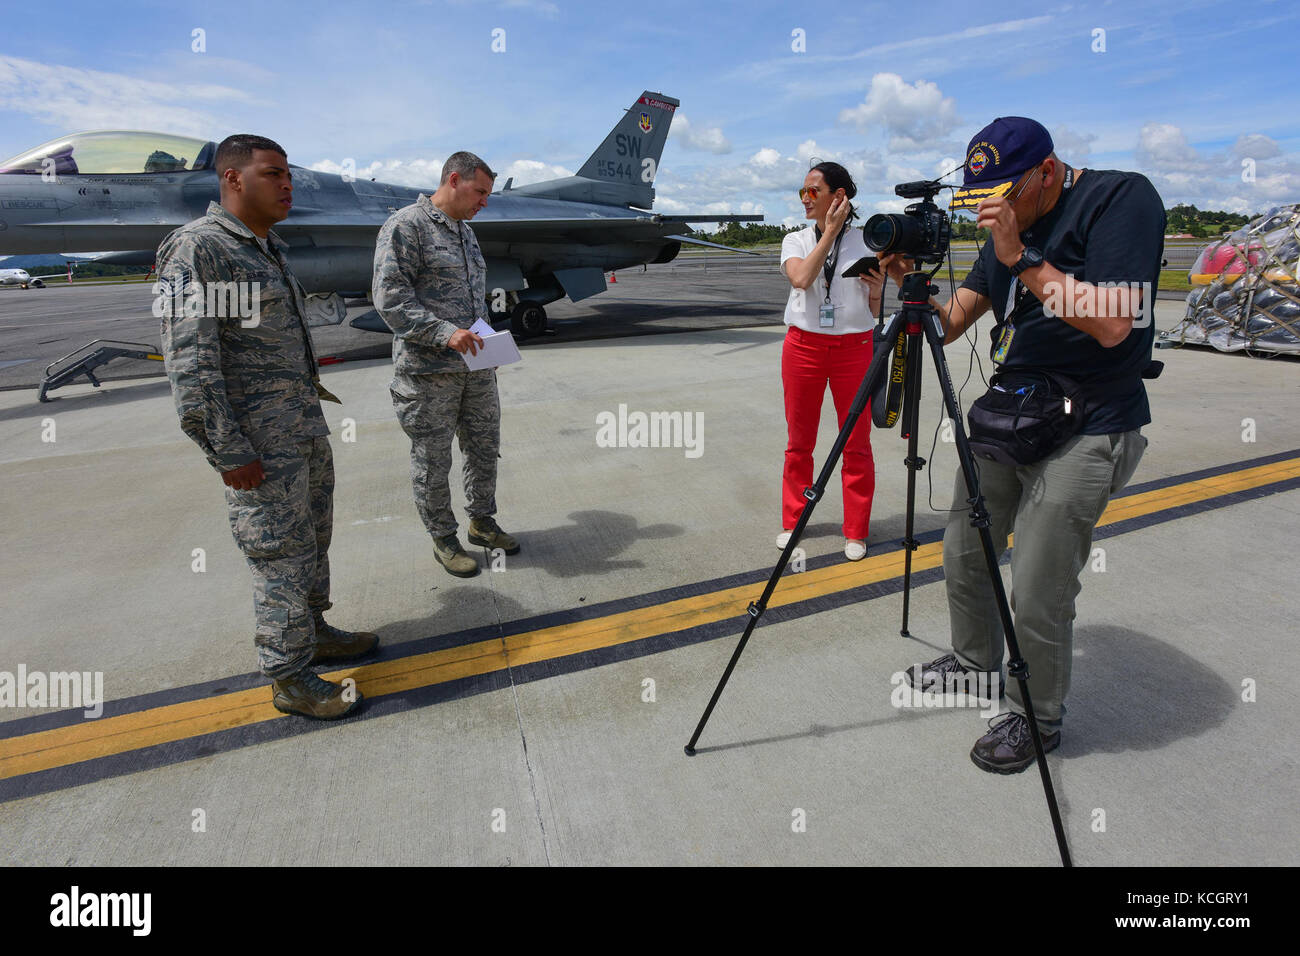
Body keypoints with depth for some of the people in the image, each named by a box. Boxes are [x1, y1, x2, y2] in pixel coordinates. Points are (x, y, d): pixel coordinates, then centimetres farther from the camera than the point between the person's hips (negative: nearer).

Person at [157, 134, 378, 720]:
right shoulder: (196, 248, -13)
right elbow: (189, 363, -19)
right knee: (281, 556, -1)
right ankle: (290, 679, 12)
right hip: (258, 443, -9)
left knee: (312, 539, 17)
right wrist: (230, 452, -21)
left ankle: (312, 632, 35)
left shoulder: (268, 249, 14)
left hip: (306, 429, 9)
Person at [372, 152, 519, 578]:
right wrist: (445, 333, -25)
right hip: (428, 371, -8)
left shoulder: (465, 231, 17)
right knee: (432, 459, 4)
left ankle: (482, 522, 32)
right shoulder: (405, 225, -9)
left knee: (485, 448, 15)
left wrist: (487, 342, 14)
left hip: (476, 367, 8)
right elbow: (390, 296, -16)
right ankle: (443, 539, 18)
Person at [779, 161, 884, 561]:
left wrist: (876, 291, -13)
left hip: (853, 347, -1)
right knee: (799, 442, 8)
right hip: (803, 345, 1)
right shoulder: (795, 240, 7)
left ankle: (856, 532, 15)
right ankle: (792, 522, 23)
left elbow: (873, 312, 8)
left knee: (857, 444, 3)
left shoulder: (866, 242, 4)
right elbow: (802, 279, -16)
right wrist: (830, 232, -11)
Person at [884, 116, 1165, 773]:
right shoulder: (1007, 228, 10)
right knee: (963, 555, 15)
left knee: (1038, 595, -4)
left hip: (1084, 434, -7)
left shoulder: (1121, 198, -10)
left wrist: (1021, 257, -22)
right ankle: (975, 662, 41)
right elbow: (951, 324, 8)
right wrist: (910, 283, -10)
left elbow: (1111, 325, -22)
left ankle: (1038, 719, 21)